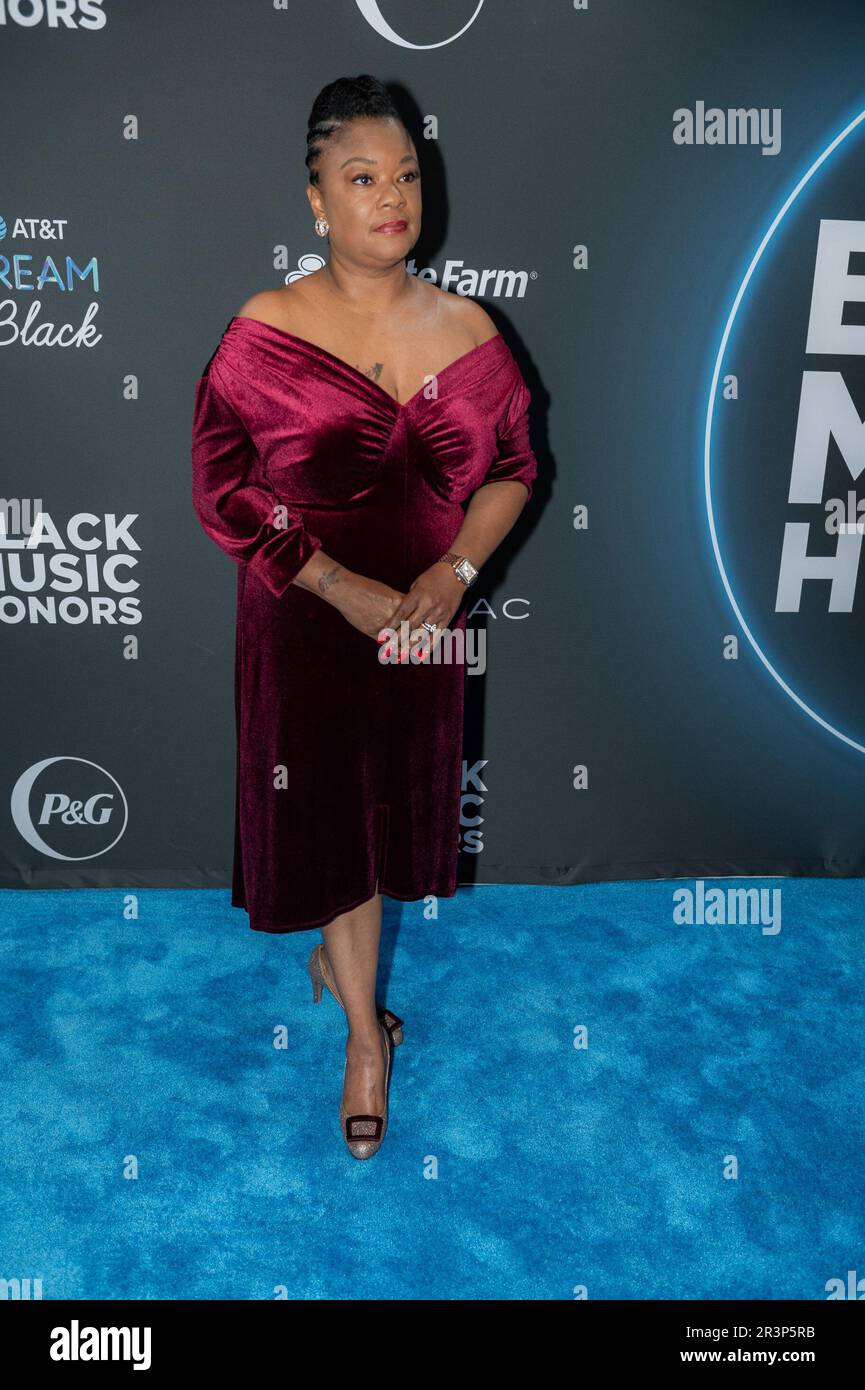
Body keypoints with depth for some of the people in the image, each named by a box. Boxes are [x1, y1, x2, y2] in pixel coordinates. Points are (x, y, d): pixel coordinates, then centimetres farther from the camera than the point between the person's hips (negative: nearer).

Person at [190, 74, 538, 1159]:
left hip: (426, 615, 4)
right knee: (326, 810, 6)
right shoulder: (262, 335, -12)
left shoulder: (466, 331, -3)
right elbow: (224, 495, -11)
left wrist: (456, 570, -13)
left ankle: (332, 950, 46)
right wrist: (347, 591, -18)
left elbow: (512, 467, 4)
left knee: (397, 795, 17)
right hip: (306, 621, -3)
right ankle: (365, 1029, 25)